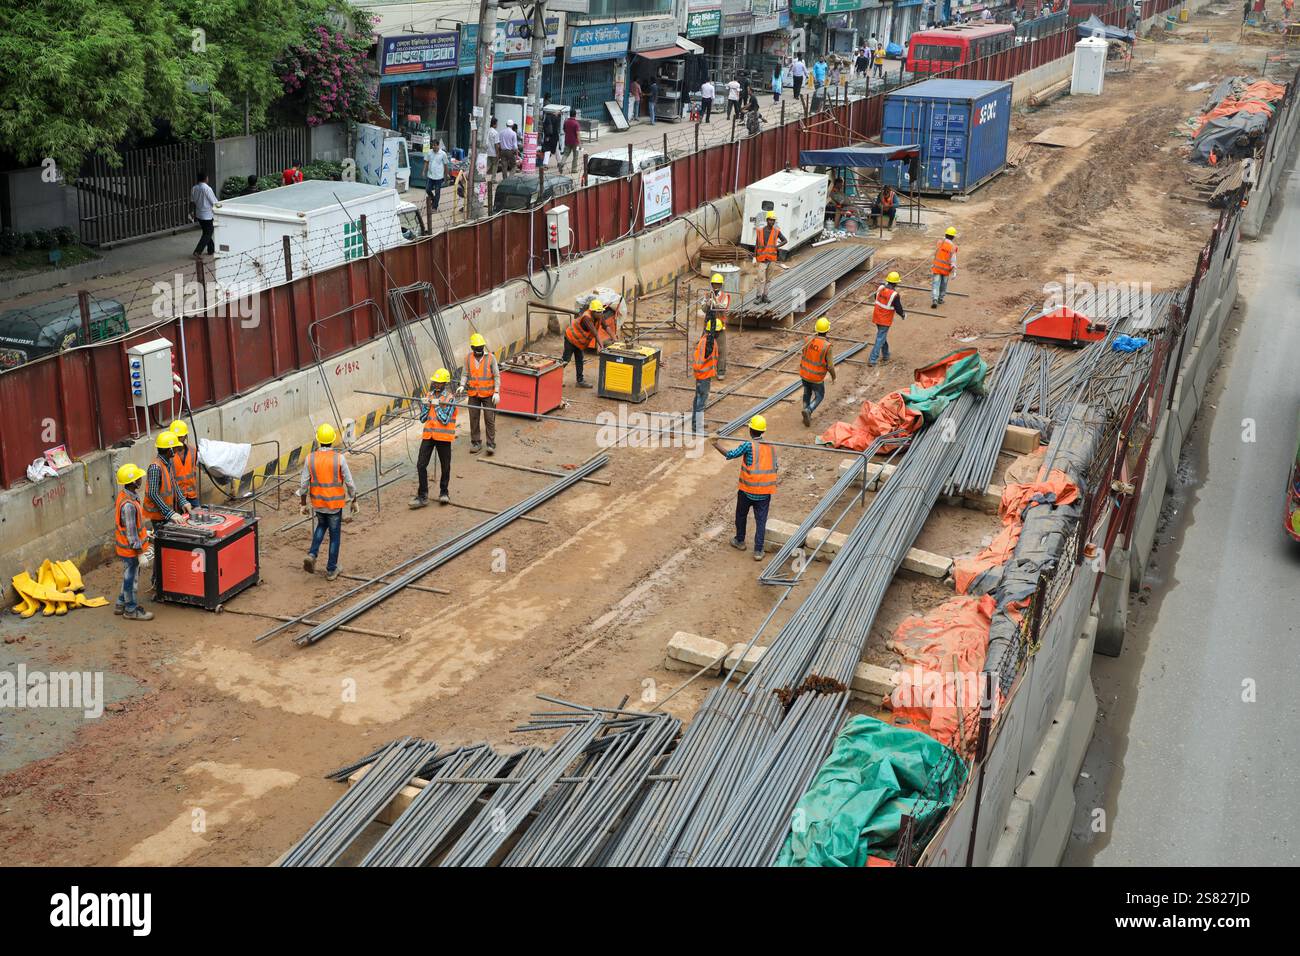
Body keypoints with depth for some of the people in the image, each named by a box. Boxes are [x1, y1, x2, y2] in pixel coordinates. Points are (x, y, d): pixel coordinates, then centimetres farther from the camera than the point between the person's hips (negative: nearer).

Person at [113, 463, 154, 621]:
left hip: (126, 547, 10)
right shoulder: (128, 504, -30)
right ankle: (131, 610, 21)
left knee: (130, 576, 23)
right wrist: (140, 553, -20)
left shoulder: (125, 496, 1)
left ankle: (121, 604, 37)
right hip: (130, 549, -10)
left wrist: (144, 533, 23)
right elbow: (131, 533, -25)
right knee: (130, 579, 7)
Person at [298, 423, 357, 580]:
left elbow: (303, 485, -4)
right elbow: (349, 483, -10)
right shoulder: (339, 458, -15)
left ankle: (312, 554, 11)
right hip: (335, 503, -3)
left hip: (317, 503, 3)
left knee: (321, 525, 30)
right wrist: (354, 501, 4)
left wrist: (303, 504, 9)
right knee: (335, 535, 12)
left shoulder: (310, 459, -9)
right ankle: (331, 570, 19)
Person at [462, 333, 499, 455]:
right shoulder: (468, 358, 2)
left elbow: (496, 376, -3)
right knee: (473, 418, 7)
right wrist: (462, 386, -14)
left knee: (489, 419, -2)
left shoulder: (490, 358, -4)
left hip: (488, 394, -2)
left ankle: (491, 444, 4)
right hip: (473, 395, 2)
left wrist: (497, 392, -10)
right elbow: (465, 374, 5)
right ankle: (475, 443, 20)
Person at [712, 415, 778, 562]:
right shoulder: (771, 446, 4)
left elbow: (730, 455, -15)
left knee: (741, 515, 21)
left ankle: (740, 541, 36)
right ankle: (758, 551, 6)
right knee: (761, 521, 7)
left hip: (748, 490, -3)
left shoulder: (749, 445, -12)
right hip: (765, 491, 3)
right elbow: (775, 468, 10)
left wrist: (716, 445, -4)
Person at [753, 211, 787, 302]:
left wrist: (777, 246, -2)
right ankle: (759, 297, -7)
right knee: (761, 279, -10)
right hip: (762, 259, -2)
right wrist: (754, 258, -1)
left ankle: (765, 296, 14)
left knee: (767, 279, 8)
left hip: (771, 259, 2)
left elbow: (785, 240, 14)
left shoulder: (776, 232, 3)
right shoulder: (760, 231, 0)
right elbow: (756, 245, 3)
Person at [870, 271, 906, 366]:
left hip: (876, 317, 7)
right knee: (880, 339, -1)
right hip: (885, 321, -7)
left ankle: (885, 355, 38)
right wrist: (903, 315, 6)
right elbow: (898, 309, -15)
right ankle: (872, 360, -4)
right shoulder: (894, 295, -23)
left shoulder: (880, 288, -4)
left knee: (882, 336, 24)